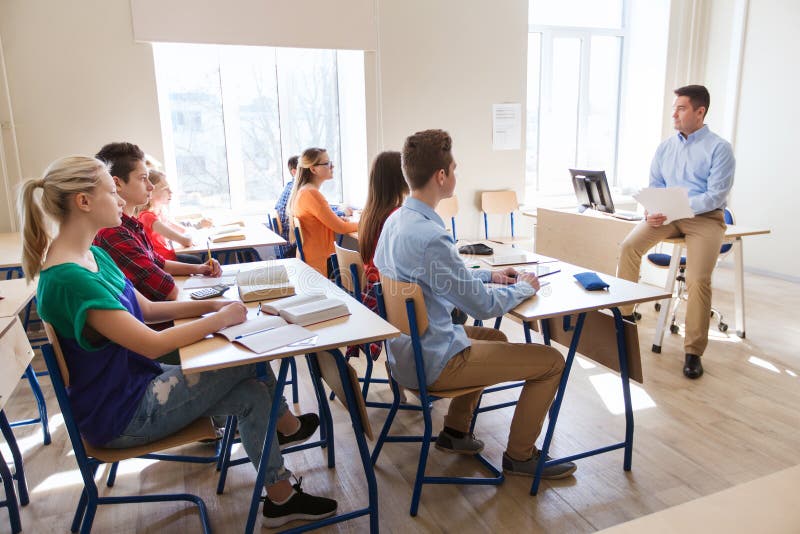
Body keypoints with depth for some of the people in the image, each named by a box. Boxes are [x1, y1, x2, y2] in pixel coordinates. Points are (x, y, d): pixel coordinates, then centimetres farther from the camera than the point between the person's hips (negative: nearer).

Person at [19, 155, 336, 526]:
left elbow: (147, 309, 10)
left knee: (253, 394, -1)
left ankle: (281, 498, 17)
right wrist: (221, 318, -17)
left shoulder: (92, 256, 3)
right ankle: (288, 426, 17)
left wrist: (211, 305, -3)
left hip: (136, 382, 9)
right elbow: (154, 344, -29)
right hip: (118, 415, -9)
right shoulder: (68, 279, -28)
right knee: (248, 357, -9)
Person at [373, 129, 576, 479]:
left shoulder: (396, 220, 3)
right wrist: (524, 287, -2)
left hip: (405, 350, 10)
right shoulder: (430, 237, -28)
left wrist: (489, 275, 13)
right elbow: (484, 306, -20)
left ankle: (454, 431, 34)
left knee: (494, 337, 32)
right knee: (552, 361, -2)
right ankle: (519, 456, 17)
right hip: (432, 363, -10)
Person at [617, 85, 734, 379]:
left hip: (705, 217, -4)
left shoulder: (719, 148, -3)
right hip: (667, 215, 4)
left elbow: (716, 195, -11)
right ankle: (624, 314, -11)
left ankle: (693, 351, -10)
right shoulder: (665, 148, 12)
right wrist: (653, 209, -10)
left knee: (698, 279, -24)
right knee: (629, 245, -23)